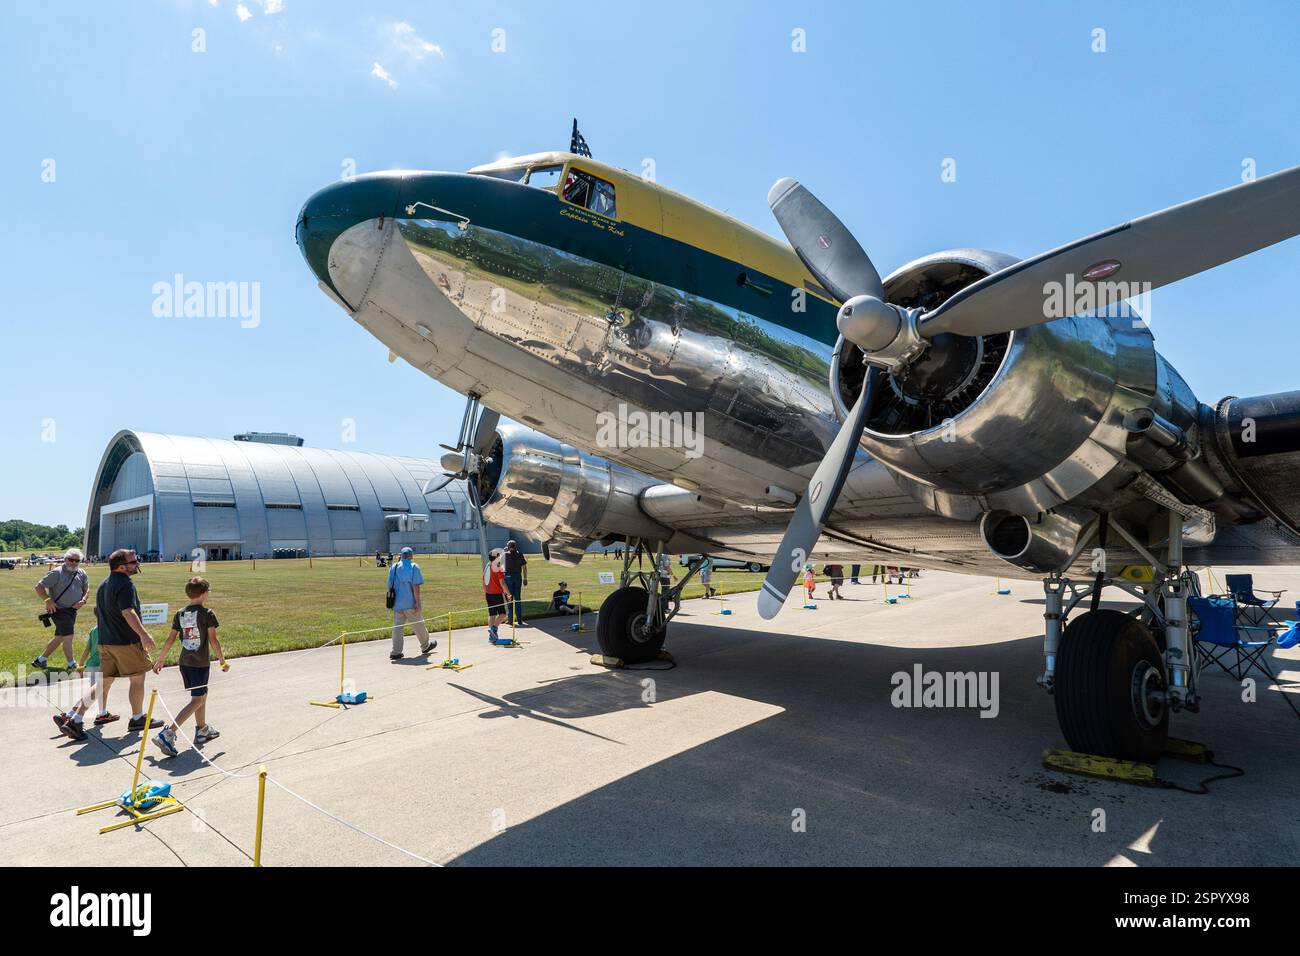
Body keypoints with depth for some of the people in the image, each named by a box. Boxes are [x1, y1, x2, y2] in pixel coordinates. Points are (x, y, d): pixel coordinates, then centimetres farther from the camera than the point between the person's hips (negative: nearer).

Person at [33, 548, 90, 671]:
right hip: (58, 609, -7)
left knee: (59, 637, 16)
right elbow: (39, 587, -10)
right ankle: (72, 665, -8)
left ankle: (40, 660, 33)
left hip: (72, 610, 7)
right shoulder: (57, 572, -11)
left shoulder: (82, 574, 7)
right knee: (68, 636, -11)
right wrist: (48, 600, -19)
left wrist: (82, 601, -4)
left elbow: (87, 590, 15)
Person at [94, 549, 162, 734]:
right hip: (126, 642, -9)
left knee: (105, 680, 16)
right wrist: (144, 634, -35)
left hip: (105, 641, 9)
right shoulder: (124, 584, -17)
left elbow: (98, 611, 26)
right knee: (137, 678, 3)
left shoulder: (104, 585, 15)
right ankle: (137, 719, 12)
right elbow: (128, 612, -29)